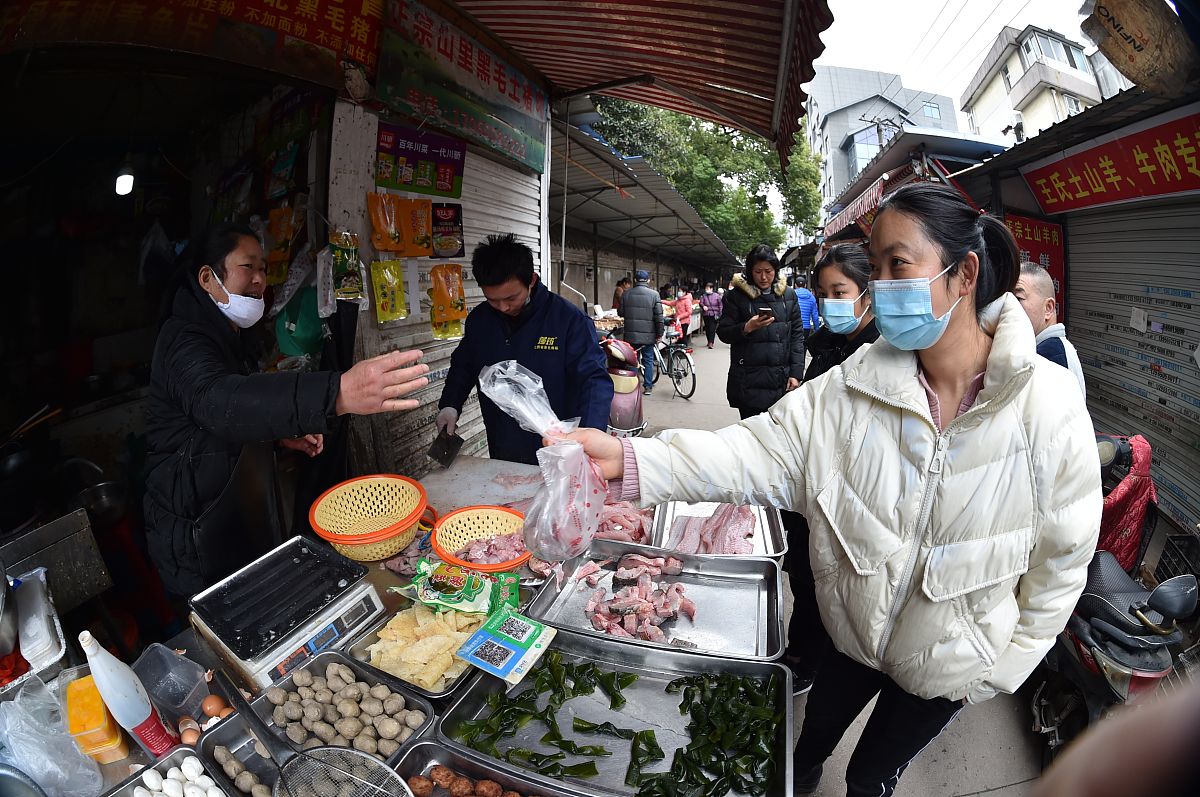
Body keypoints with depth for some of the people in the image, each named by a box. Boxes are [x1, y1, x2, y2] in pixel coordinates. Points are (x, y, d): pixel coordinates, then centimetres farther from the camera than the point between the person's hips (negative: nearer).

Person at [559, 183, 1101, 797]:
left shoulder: (1050, 408, -23)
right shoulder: (856, 383, -18)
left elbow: (1062, 561, -14)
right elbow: (764, 452, -25)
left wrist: (1000, 670, -6)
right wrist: (631, 461, -38)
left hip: (947, 667, -2)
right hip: (852, 632, 3)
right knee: (811, 738, 29)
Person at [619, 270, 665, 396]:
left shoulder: (626, 294, 0)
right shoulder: (654, 294, -7)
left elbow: (621, 313, 5)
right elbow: (659, 317, -8)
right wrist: (659, 334, -1)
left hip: (631, 334, 2)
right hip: (648, 335, -2)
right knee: (648, 360, 9)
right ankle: (648, 387, 11)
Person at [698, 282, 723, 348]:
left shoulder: (716, 296, 2)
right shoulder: (704, 296, 7)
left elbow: (720, 305, 5)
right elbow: (701, 302, -4)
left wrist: (719, 313, 0)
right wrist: (703, 306, -26)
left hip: (714, 315, -3)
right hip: (706, 315, 3)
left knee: (712, 329, -10)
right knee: (707, 329, 10)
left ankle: (711, 343, -13)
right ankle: (709, 341, 25)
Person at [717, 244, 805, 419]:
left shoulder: (787, 295, 9)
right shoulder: (736, 295, 3)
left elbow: (797, 335, 8)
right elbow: (723, 333, 2)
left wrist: (796, 373, 0)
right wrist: (747, 327, -17)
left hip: (781, 379, 2)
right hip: (748, 380, -2)